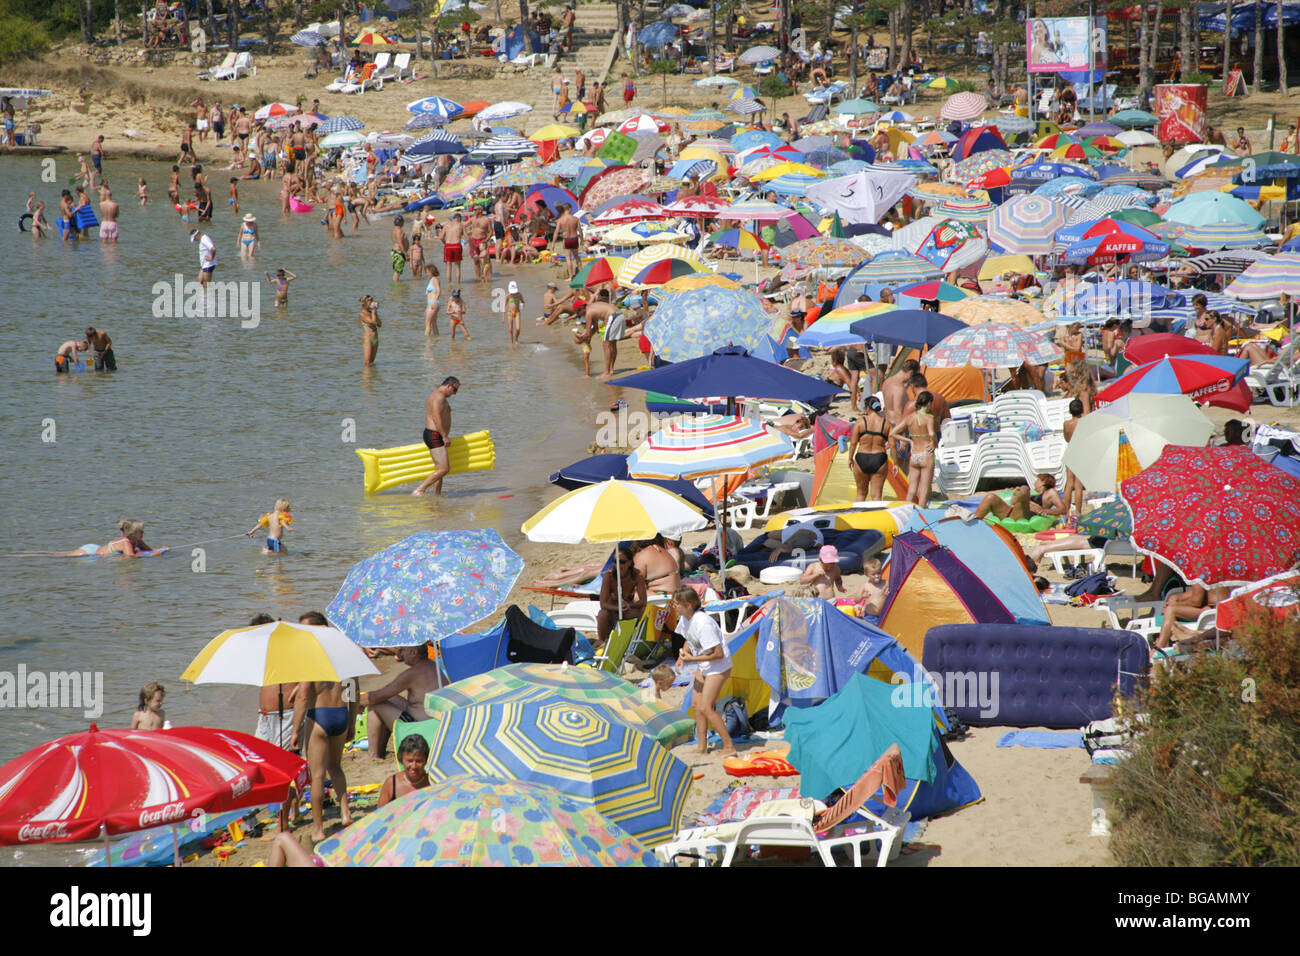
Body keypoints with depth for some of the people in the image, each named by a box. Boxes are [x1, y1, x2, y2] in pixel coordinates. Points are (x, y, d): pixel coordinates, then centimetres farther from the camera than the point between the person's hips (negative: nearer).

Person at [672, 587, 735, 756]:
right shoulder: (684, 619, -2)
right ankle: (702, 747, 20)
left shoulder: (703, 623, -30)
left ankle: (729, 746, -3)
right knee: (697, 705, 10)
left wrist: (692, 659, -21)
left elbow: (718, 653, -27)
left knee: (706, 708, -11)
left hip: (719, 666, -9)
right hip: (703, 667, 9)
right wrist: (682, 656, -3)